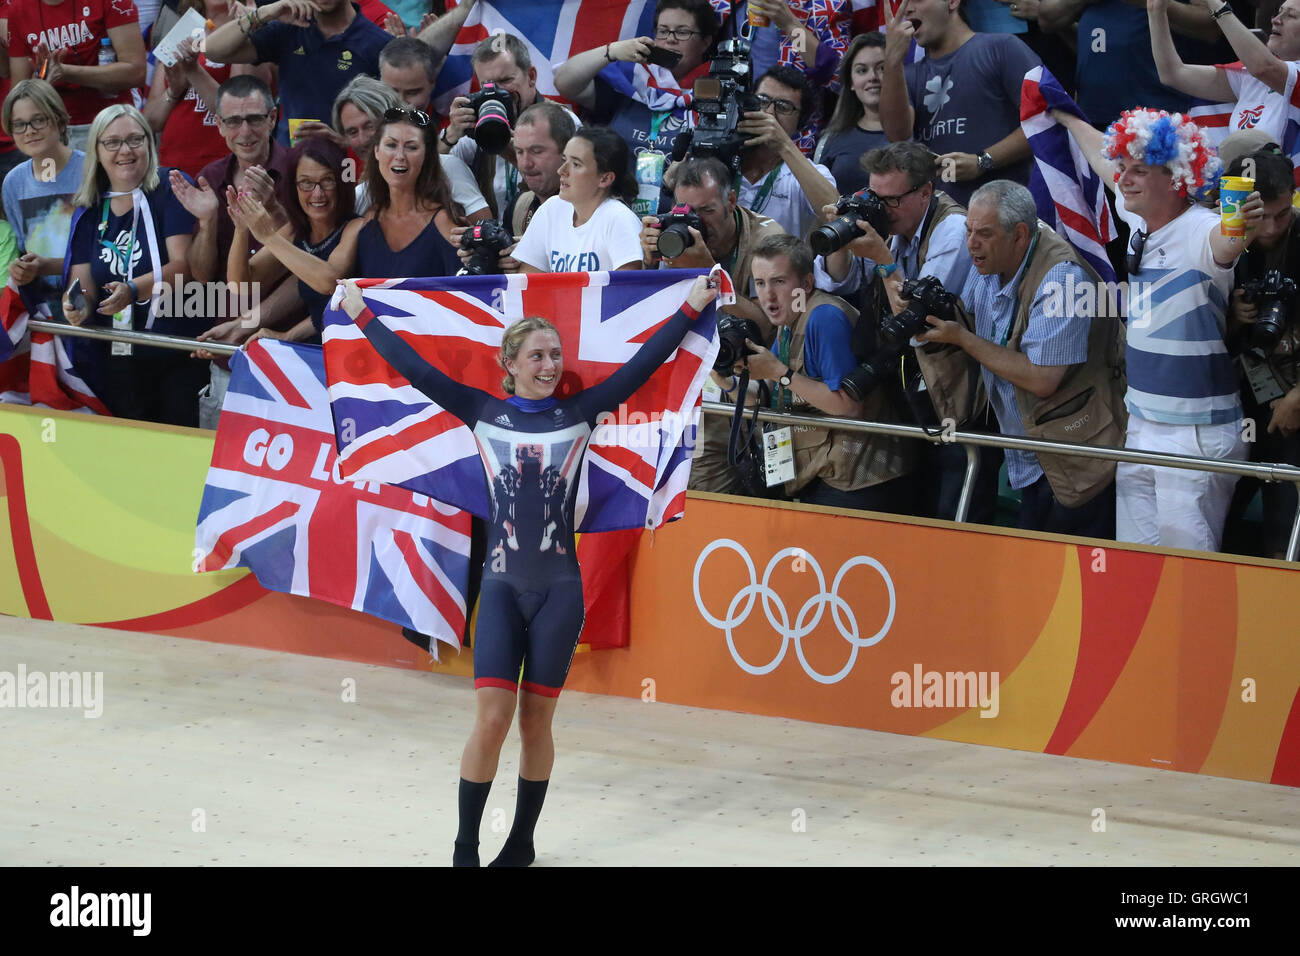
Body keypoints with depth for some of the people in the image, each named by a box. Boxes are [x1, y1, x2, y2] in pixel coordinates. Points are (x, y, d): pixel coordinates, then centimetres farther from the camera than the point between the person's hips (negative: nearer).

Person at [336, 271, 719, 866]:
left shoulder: (579, 414, 5)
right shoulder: (483, 414, 4)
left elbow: (642, 366, 3)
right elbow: (416, 369, 7)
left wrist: (691, 309, 1)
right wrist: (363, 318, 9)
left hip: (559, 588, 1)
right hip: (502, 586, -1)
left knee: (536, 722, 6)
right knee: (492, 718, -9)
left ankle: (522, 843, 20)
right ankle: (465, 849, 2)